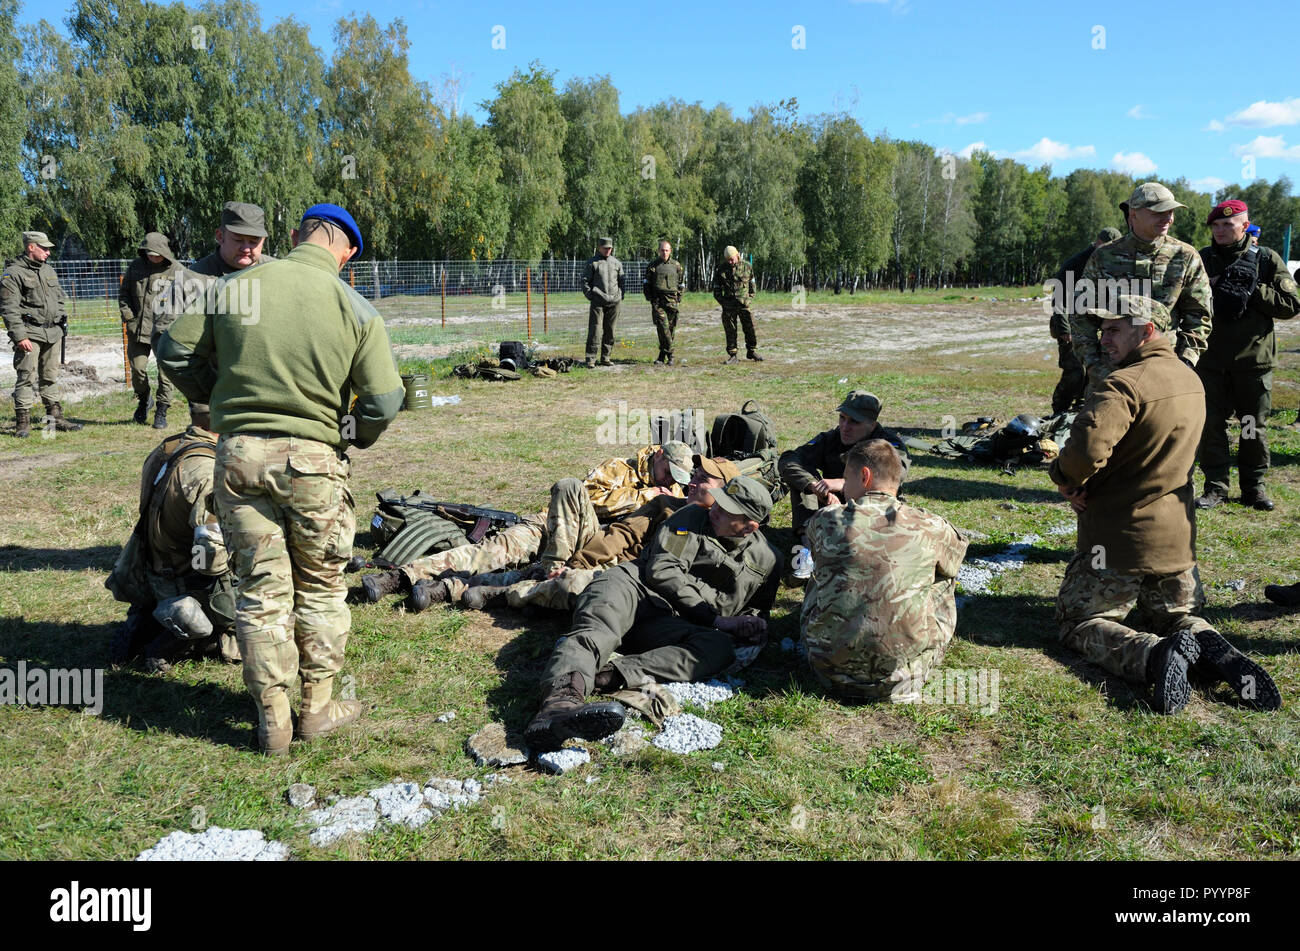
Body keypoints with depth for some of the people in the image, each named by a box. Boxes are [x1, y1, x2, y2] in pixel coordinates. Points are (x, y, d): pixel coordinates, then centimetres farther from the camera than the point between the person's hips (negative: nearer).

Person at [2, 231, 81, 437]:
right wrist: (19, 337, -18)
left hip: (52, 334, 7)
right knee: (26, 377, -7)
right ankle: (23, 423, -4)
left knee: (50, 377, 13)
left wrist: (62, 324, 18)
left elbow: (59, 299, 24)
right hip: (29, 334, -7)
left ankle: (55, 418, 20)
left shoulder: (48, 270, 16)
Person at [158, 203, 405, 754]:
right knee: (320, 586, 15)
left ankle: (273, 721, 18)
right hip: (313, 458, -2)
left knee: (261, 587, 10)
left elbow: (174, 352, 7)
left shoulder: (235, 287, 1)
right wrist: (355, 435, 10)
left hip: (239, 453, 2)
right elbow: (384, 400, -11)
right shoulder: (354, 308, -6)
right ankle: (318, 707, 24)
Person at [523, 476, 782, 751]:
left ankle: (611, 675, -49)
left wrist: (747, 625, 1)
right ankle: (562, 693, -62)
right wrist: (715, 619, -7)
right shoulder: (693, 517, 7)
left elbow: (756, 609, 28)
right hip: (637, 593, -1)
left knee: (721, 648, -30)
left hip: (668, 625, 2)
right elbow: (663, 570, -3)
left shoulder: (767, 560, 16)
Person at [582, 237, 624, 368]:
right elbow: (585, 280, 4)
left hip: (614, 301, 4)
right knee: (595, 330, -9)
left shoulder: (617, 263, 15)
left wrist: (621, 295, 10)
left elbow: (621, 281, 21)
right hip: (598, 301, -4)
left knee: (610, 330, 6)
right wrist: (589, 295, -6)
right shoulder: (592, 263, 4)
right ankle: (590, 358, -7)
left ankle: (605, 357, 14)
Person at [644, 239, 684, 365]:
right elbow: (646, 283, 14)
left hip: (672, 300, 1)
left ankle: (663, 355, 8)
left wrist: (679, 297, 8)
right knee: (662, 326, -15)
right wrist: (649, 297, 5)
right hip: (657, 300, -1)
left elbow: (681, 282, 18)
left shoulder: (677, 265, 10)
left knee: (671, 327, -1)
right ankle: (670, 354, -12)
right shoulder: (652, 265, 8)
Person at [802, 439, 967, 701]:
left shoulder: (823, 520, -4)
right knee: (944, 579, 25)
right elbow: (957, 549, 21)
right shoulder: (930, 528, -5)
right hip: (903, 671, -1)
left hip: (831, 670, 2)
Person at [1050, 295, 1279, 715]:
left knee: (1079, 624, 6)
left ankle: (1154, 654, -21)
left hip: (1117, 542, -7)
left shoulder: (1123, 384, -22)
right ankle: (1212, 650, -9)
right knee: (1177, 616, 25)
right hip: (1177, 538, 7)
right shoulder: (1192, 381, 8)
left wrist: (1066, 479, -15)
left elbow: (1087, 449, -37)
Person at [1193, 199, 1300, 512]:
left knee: (1254, 426, 9)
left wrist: (1254, 290, -16)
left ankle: (1254, 486, 21)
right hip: (1210, 359, 1)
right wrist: (1209, 287, -13)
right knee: (1211, 425, 4)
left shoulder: (1267, 259, 1)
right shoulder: (1201, 259, 5)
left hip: (1254, 358, -1)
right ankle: (1216, 486, 14)